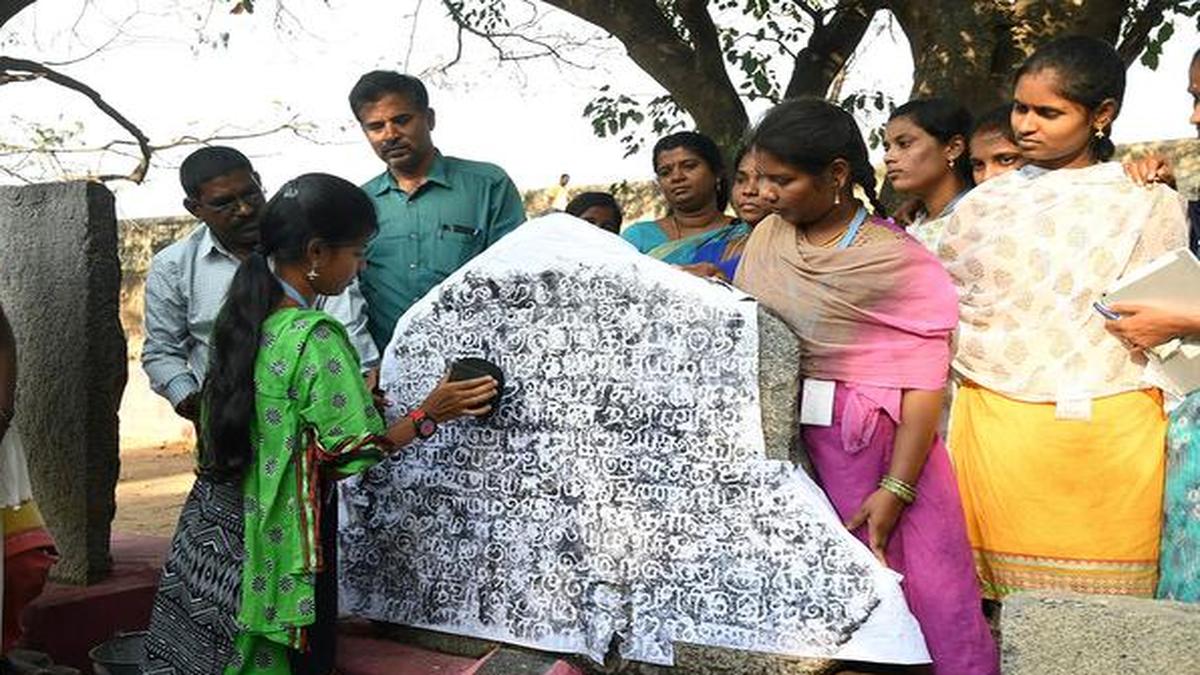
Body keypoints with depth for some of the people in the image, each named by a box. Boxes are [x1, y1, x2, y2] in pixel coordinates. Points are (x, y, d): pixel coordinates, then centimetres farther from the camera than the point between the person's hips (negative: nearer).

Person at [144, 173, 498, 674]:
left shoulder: (242, 317, 3)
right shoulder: (316, 339, -21)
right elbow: (348, 454, -19)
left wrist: (356, 394, 14)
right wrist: (427, 417, -10)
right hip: (282, 541, -8)